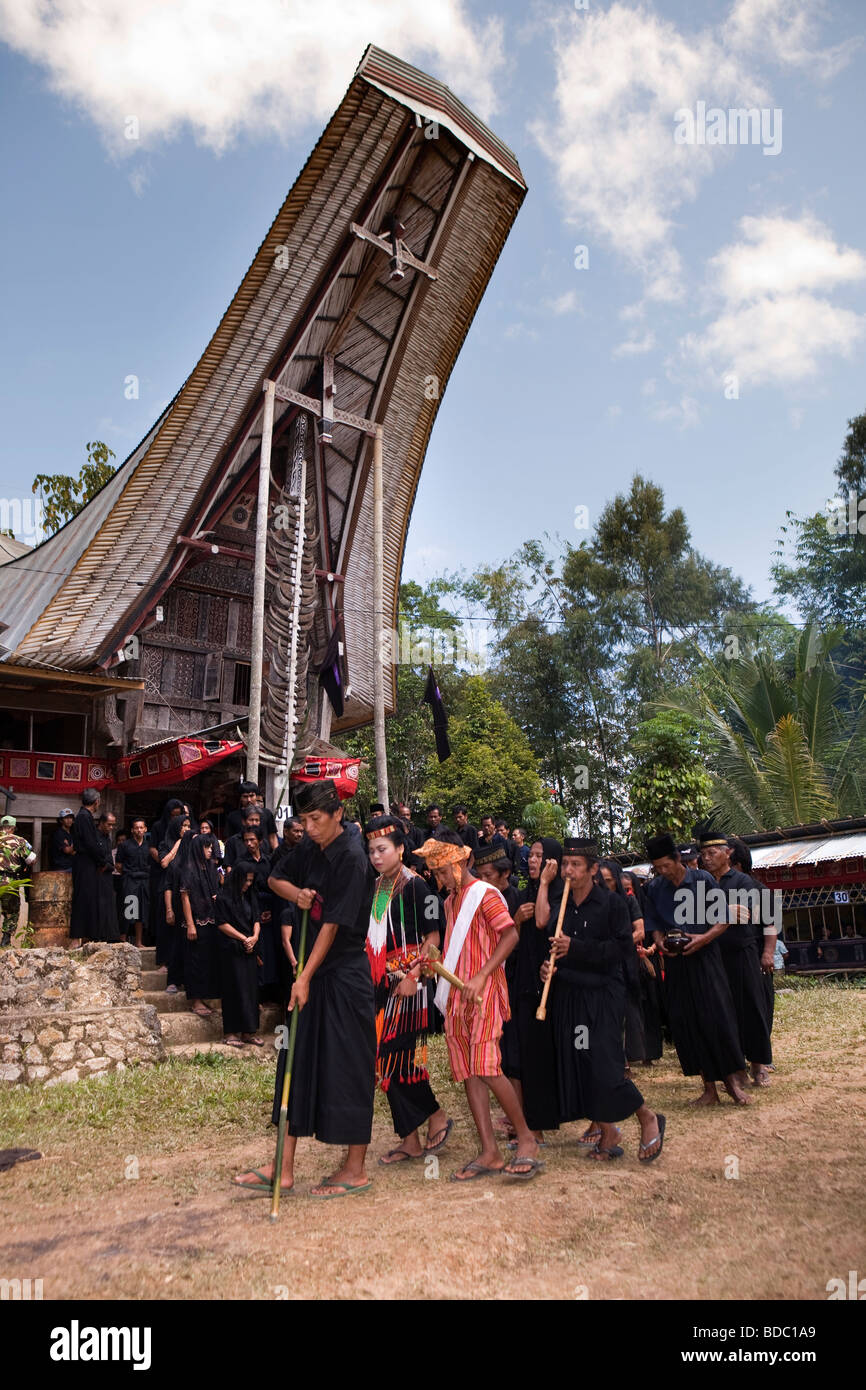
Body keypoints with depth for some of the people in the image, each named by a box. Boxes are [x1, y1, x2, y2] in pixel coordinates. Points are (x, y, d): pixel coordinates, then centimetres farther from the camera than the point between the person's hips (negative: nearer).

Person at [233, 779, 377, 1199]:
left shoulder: (351, 857, -17)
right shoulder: (310, 847, 6)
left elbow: (334, 923, -19)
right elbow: (275, 879, 20)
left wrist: (305, 977, -18)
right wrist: (296, 893, -3)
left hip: (345, 975, -8)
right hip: (314, 970, 8)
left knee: (347, 1066, 1)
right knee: (298, 1063, 10)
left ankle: (356, 1168, 15)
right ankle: (283, 1169, 18)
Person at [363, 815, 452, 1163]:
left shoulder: (415, 886, -9)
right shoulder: (373, 889, 12)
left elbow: (432, 937, -10)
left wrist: (413, 975, -19)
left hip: (406, 985, -7)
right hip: (379, 985, 7)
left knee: (400, 1059, -6)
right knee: (387, 1062, 8)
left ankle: (436, 1116, 15)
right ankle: (410, 1140, 17)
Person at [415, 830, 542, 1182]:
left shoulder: (484, 894, -7)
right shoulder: (450, 901, 18)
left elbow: (510, 935, -16)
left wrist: (480, 977, -22)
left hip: (484, 992, -8)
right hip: (456, 995, 8)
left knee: (487, 1068, -14)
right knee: (468, 1073, 4)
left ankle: (526, 1138, 1)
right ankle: (490, 1153, 7)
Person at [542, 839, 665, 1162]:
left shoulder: (612, 903, -5)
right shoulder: (559, 906, 9)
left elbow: (623, 947, -13)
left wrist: (575, 948, -19)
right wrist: (547, 966, -4)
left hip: (602, 995, -5)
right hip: (566, 996, 5)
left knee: (604, 1065, -12)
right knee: (575, 1066, 4)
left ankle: (648, 1119, 13)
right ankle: (607, 1132, 23)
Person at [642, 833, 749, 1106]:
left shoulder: (703, 879, -5)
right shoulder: (653, 889, 3)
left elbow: (724, 920, -2)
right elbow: (655, 927, 9)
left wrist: (706, 937, -18)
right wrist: (661, 943, -12)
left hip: (705, 958, -3)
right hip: (675, 963, 3)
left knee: (717, 1017, -7)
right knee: (686, 1023, 2)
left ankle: (731, 1080, 10)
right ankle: (710, 1088, 11)